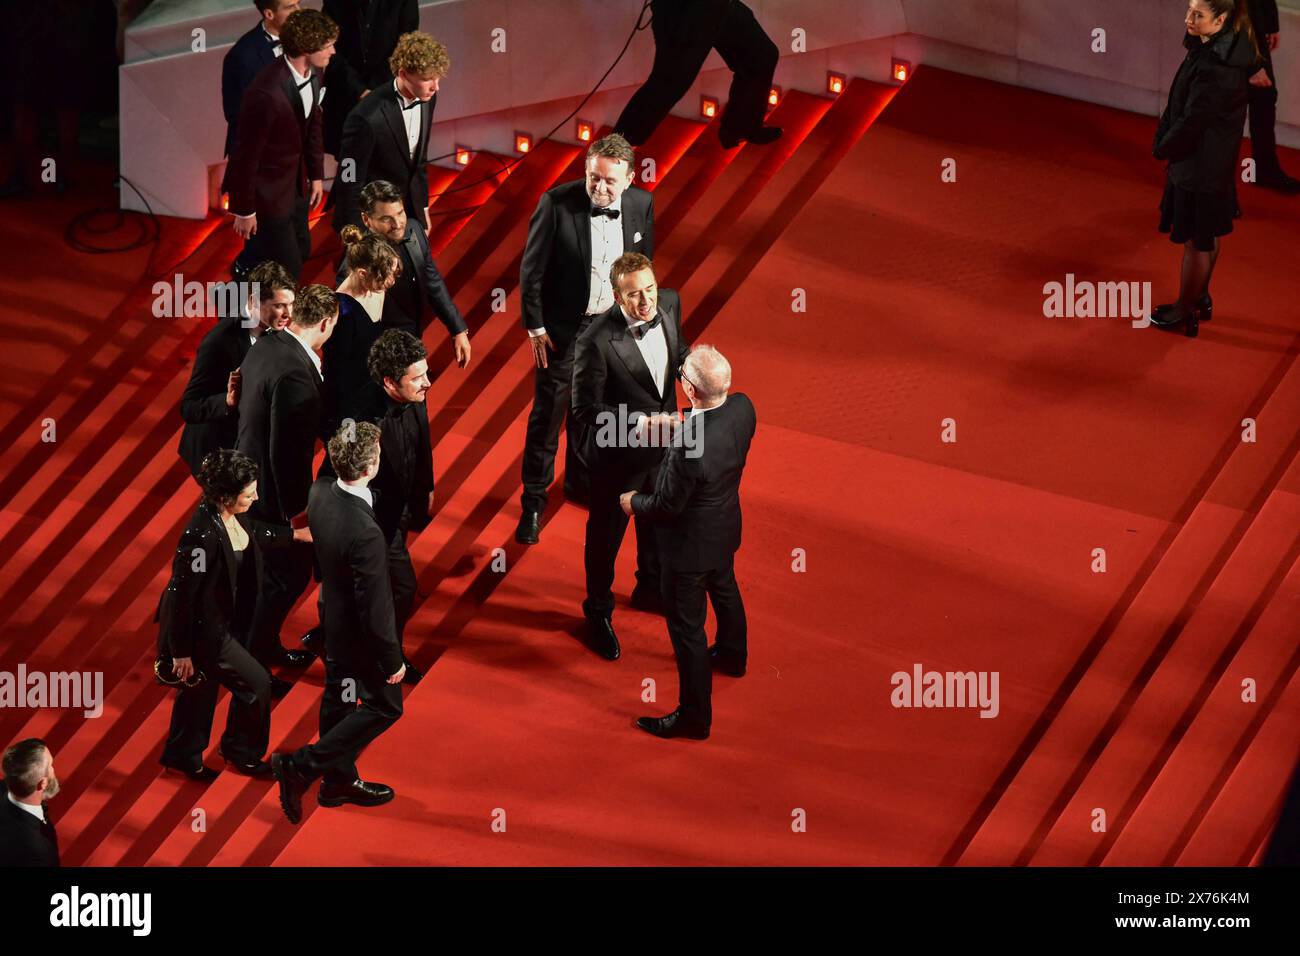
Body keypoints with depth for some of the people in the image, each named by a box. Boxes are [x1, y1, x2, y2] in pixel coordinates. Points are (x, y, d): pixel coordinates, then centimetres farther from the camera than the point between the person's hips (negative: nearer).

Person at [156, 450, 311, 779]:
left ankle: (182, 755, 43)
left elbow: (254, 534, 17)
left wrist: (294, 535, 24)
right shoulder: (201, 535, -35)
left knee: (202, 685, 24)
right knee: (256, 683, 2)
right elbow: (182, 592, -26)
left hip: (220, 620, 9)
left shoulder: (233, 516, -9)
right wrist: (181, 651, -19)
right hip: (202, 630, -9)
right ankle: (242, 751, 26)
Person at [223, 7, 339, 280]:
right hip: (267, 188, -8)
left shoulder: (313, 74, -8)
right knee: (288, 269, 1)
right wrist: (244, 211, -15)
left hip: (296, 181, 8)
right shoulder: (266, 94, -34)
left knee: (301, 251, 23)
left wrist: (316, 174, 16)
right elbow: (246, 153, -24)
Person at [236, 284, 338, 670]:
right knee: (290, 573, 10)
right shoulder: (295, 372, -32)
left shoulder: (266, 347, -2)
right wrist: (296, 508, -18)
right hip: (274, 490, -9)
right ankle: (260, 650, 25)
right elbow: (286, 450, -28)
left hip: (251, 474, 9)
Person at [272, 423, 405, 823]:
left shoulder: (320, 493, -15)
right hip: (359, 636, -8)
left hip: (331, 616, 8)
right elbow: (376, 608, -29)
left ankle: (339, 780, 45)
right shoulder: (366, 534, -39)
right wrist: (393, 659, -15)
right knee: (385, 706, 14)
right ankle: (302, 766, 11)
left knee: (338, 699, 25)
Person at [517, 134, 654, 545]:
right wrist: (535, 326, -10)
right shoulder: (557, 203, -21)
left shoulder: (641, 205, -9)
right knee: (548, 414, 4)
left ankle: (581, 481, 40)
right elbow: (532, 268, -12)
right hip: (562, 327, -4)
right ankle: (533, 500, 18)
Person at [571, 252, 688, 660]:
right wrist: (641, 423, -29)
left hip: (662, 441, 6)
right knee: (606, 534, 17)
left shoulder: (670, 304, -14)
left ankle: (651, 589, 55)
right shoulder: (597, 340, -34)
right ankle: (598, 612, 40)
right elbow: (585, 407, -24)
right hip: (618, 453, -6)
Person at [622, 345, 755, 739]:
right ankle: (732, 656, 61)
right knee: (725, 592, 34)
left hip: (690, 544, -8)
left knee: (686, 627, 11)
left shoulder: (689, 445, -42)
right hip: (726, 528, 8)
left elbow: (667, 506, -26)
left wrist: (633, 503, -7)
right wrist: (676, 424, 7)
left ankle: (695, 715, 26)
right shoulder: (742, 408, -20)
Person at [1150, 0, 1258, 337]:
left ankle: (1185, 312, 22)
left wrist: (1164, 148, -9)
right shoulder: (1223, 49, -2)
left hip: (1200, 165, -9)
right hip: (1215, 160, 9)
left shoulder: (1214, 67, -31)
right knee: (1205, 237, 24)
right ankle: (1200, 299, 40)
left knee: (1197, 240, 8)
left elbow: (1192, 120, -25)